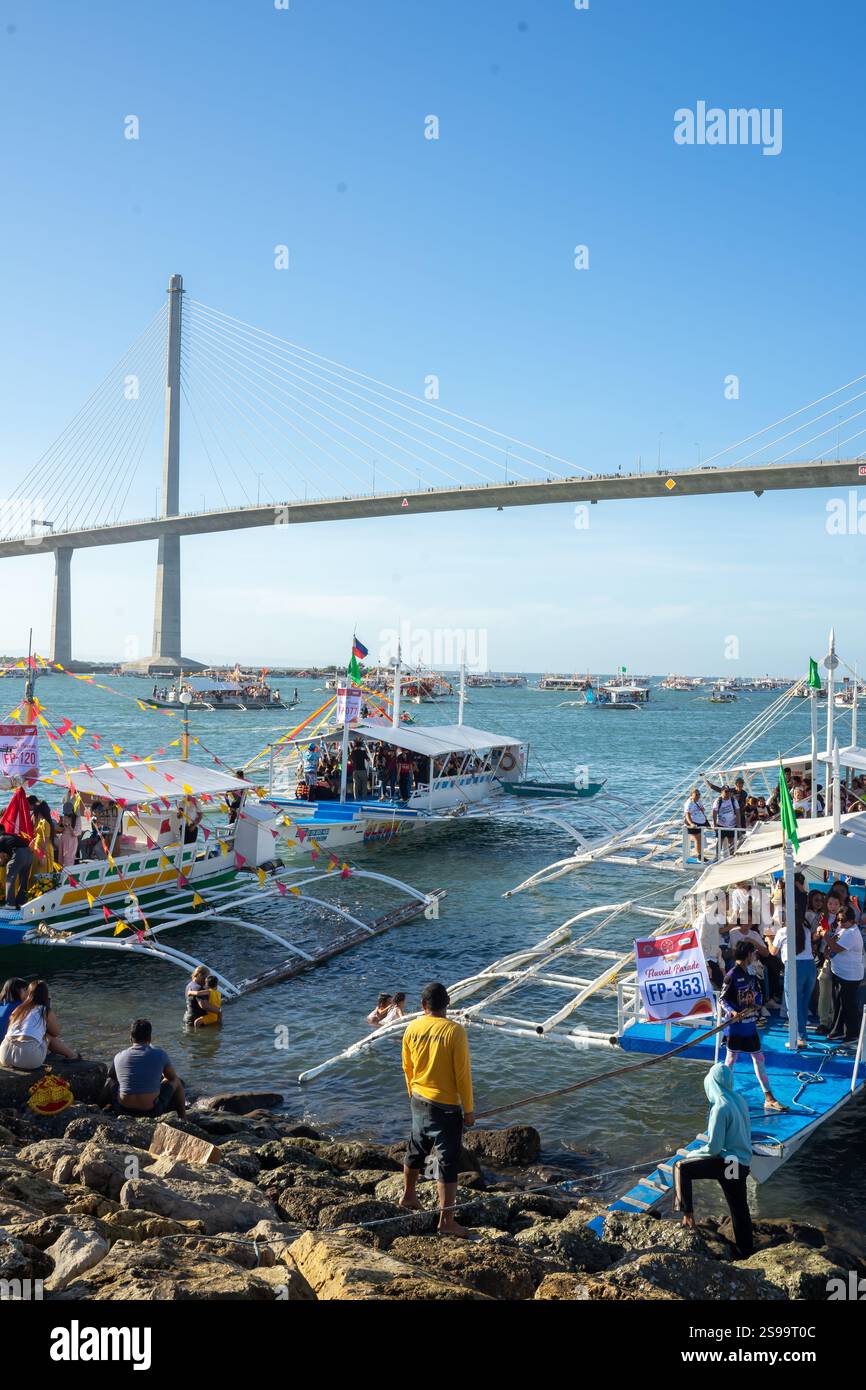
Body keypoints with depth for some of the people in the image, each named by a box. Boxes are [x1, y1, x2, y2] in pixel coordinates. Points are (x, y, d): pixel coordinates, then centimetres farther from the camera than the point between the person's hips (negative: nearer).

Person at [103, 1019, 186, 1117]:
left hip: (122, 1111, 2)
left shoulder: (119, 1057, 3)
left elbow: (110, 1076, 25)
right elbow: (173, 1078, 14)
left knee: (109, 1082, 31)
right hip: (152, 1112, -2)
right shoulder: (160, 1055, -2)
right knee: (177, 1082, 23)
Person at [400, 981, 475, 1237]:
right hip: (446, 1105, -5)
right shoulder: (455, 1031, -19)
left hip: (419, 1100, 6)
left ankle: (408, 1195, 44)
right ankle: (446, 1221, 8)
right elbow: (463, 1074, -16)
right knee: (447, 1161, 3)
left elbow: (407, 1067, 8)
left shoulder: (412, 1028, -3)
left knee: (416, 1149, 25)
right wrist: (468, 1109, -6)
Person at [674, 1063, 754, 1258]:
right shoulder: (739, 1100, 3)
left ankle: (688, 1215, -2)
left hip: (728, 1163, -8)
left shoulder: (721, 1107, -21)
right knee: (739, 1208, 18)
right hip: (742, 1163, 8)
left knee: (682, 1168, -5)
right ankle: (745, 1251, 27)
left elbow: (714, 1147, -20)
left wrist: (693, 1154, -1)